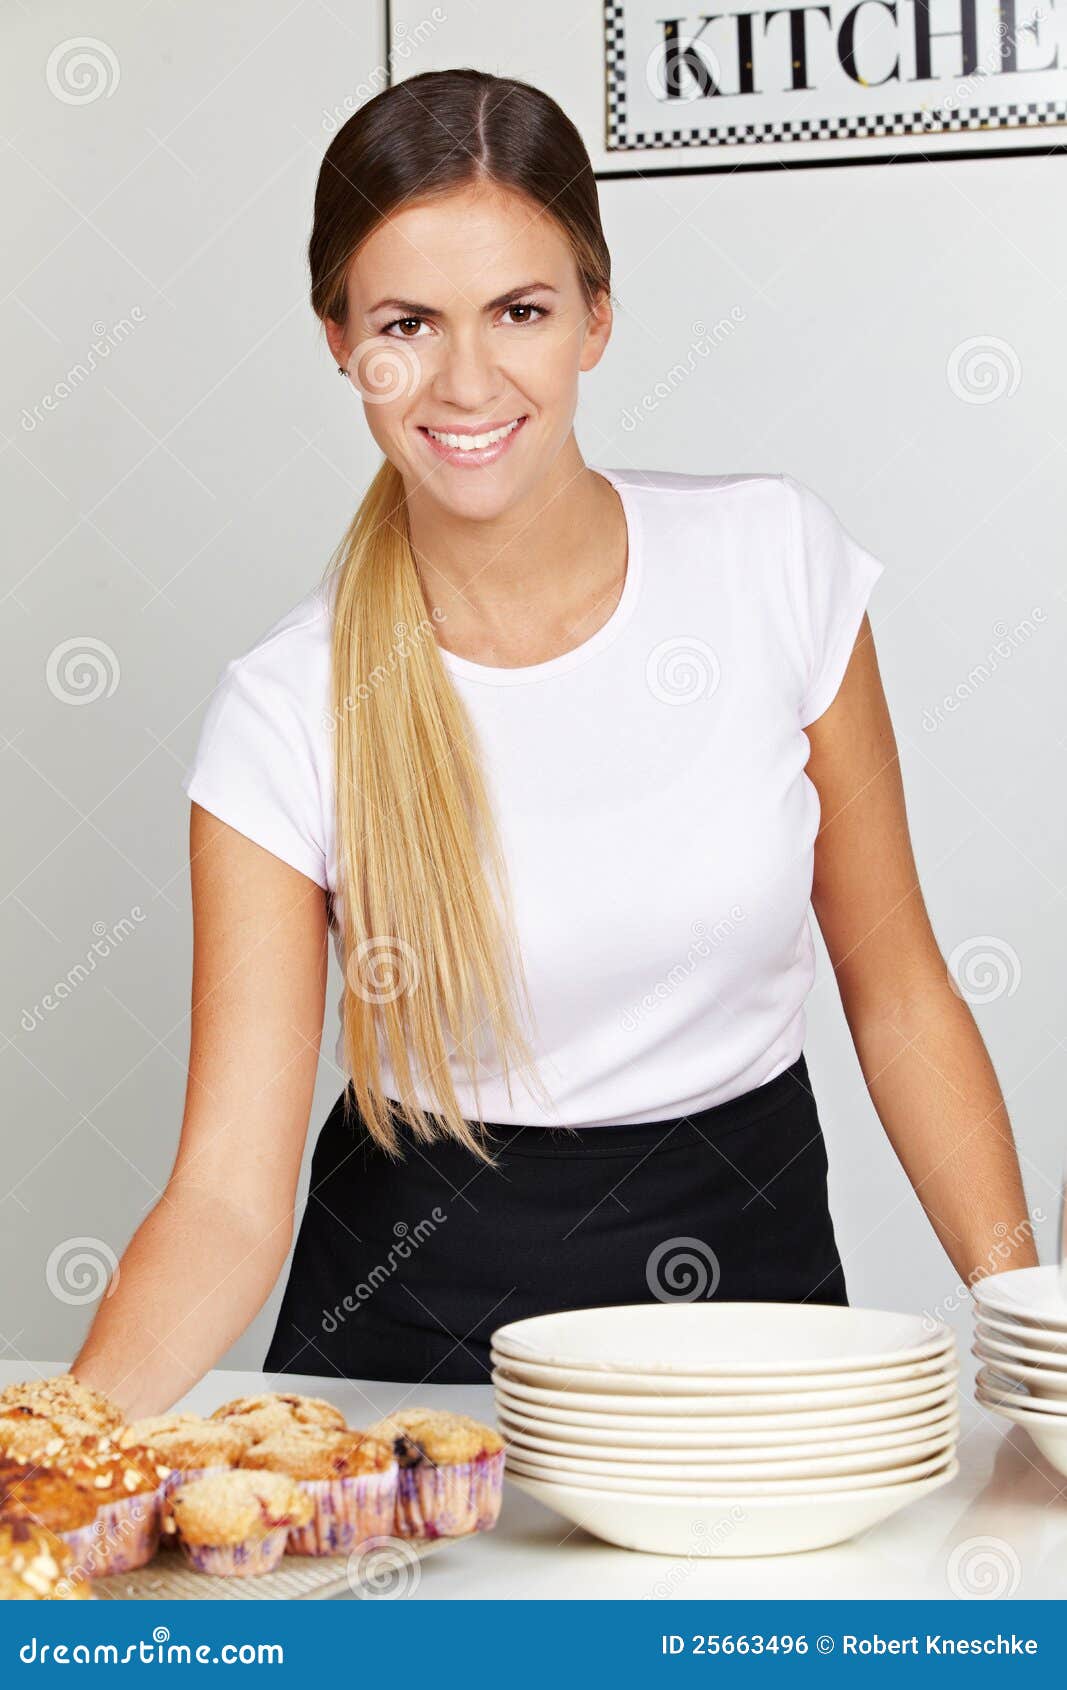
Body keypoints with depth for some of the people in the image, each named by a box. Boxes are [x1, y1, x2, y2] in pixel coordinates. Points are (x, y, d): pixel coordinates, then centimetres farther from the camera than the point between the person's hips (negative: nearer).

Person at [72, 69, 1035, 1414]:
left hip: (756, 1265, 1)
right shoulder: (287, 712, -10)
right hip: (424, 1312, -1)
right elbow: (229, 1194, -14)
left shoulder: (776, 557, -5)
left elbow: (896, 993, 4)